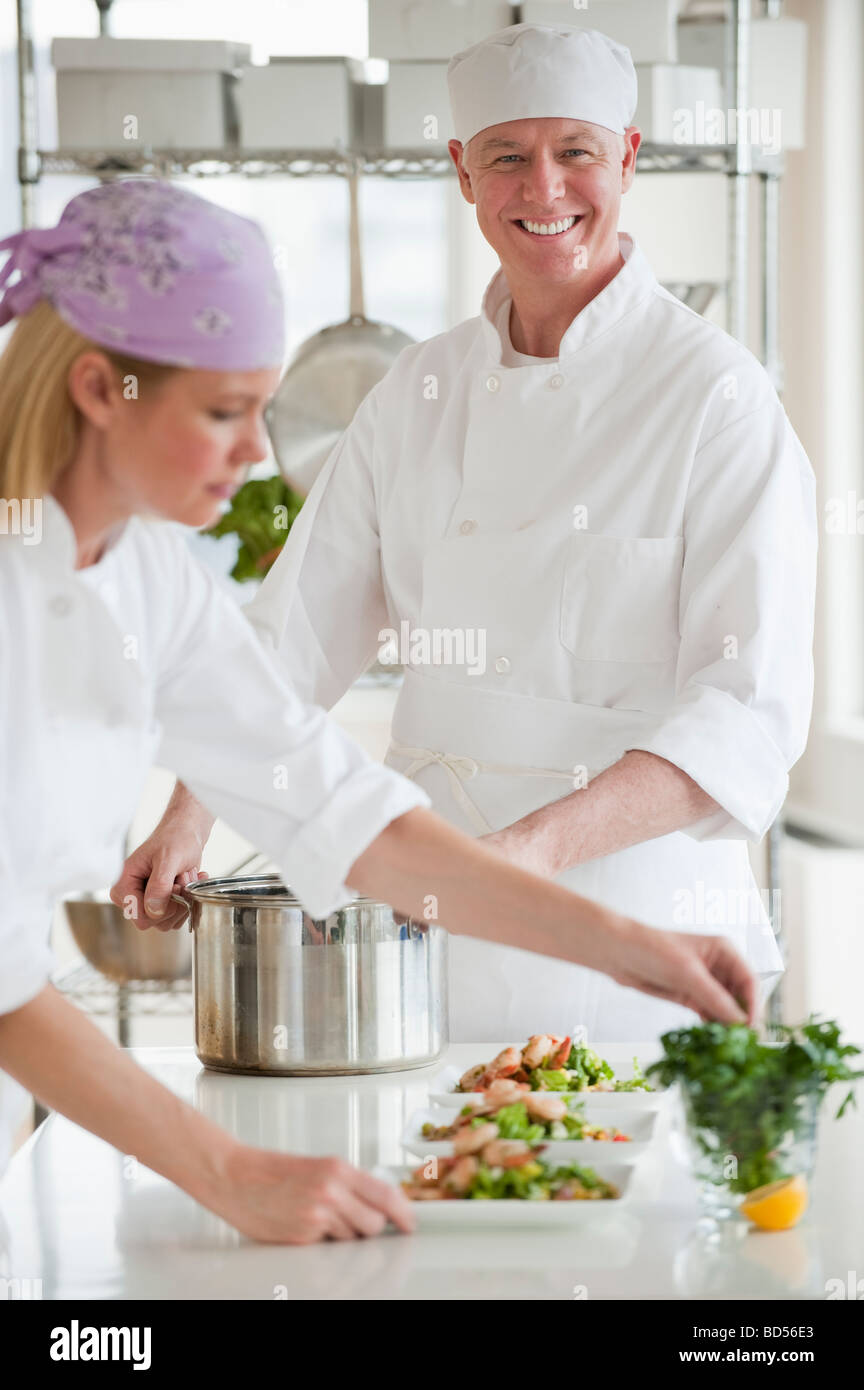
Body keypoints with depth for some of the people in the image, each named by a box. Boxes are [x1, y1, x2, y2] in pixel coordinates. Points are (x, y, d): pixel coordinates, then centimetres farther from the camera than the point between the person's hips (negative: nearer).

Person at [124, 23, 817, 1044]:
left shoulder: (715, 395, -9)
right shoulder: (419, 392, 7)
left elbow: (750, 709, -17)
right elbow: (296, 631, 9)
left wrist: (542, 845, -28)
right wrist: (191, 814, -5)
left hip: (630, 943, -4)